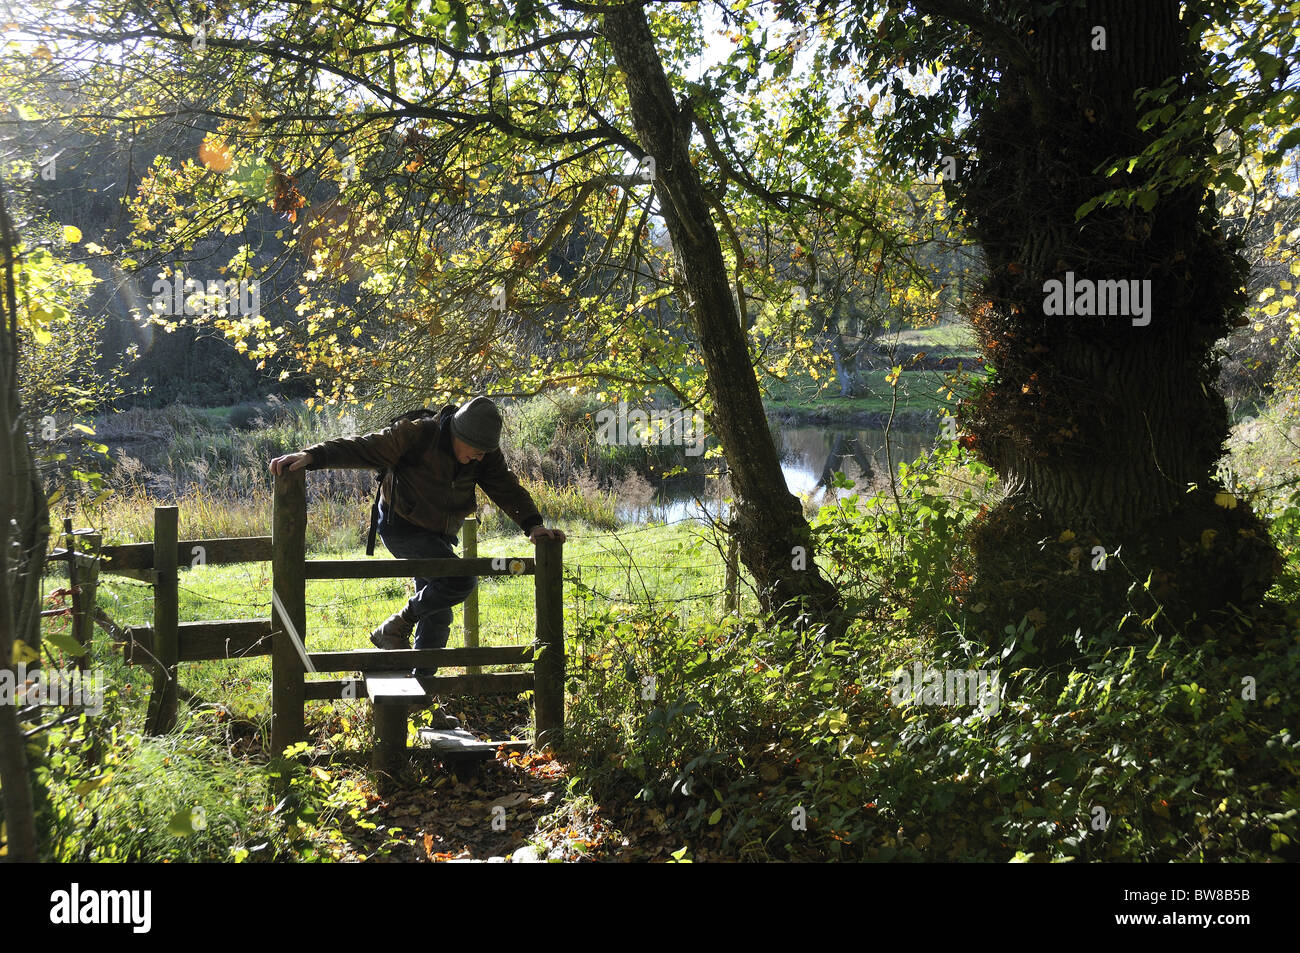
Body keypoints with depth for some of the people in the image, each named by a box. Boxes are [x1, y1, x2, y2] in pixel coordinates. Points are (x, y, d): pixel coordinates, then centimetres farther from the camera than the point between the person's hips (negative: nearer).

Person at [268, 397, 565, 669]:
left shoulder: (486, 454, -8)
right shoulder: (416, 436, -24)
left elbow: (507, 489, -5)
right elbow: (362, 448, -26)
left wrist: (533, 525, -20)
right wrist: (312, 456, -37)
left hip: (439, 536, 7)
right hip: (401, 528, -7)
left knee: (438, 613, 9)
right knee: (461, 579, -24)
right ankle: (398, 626, -7)